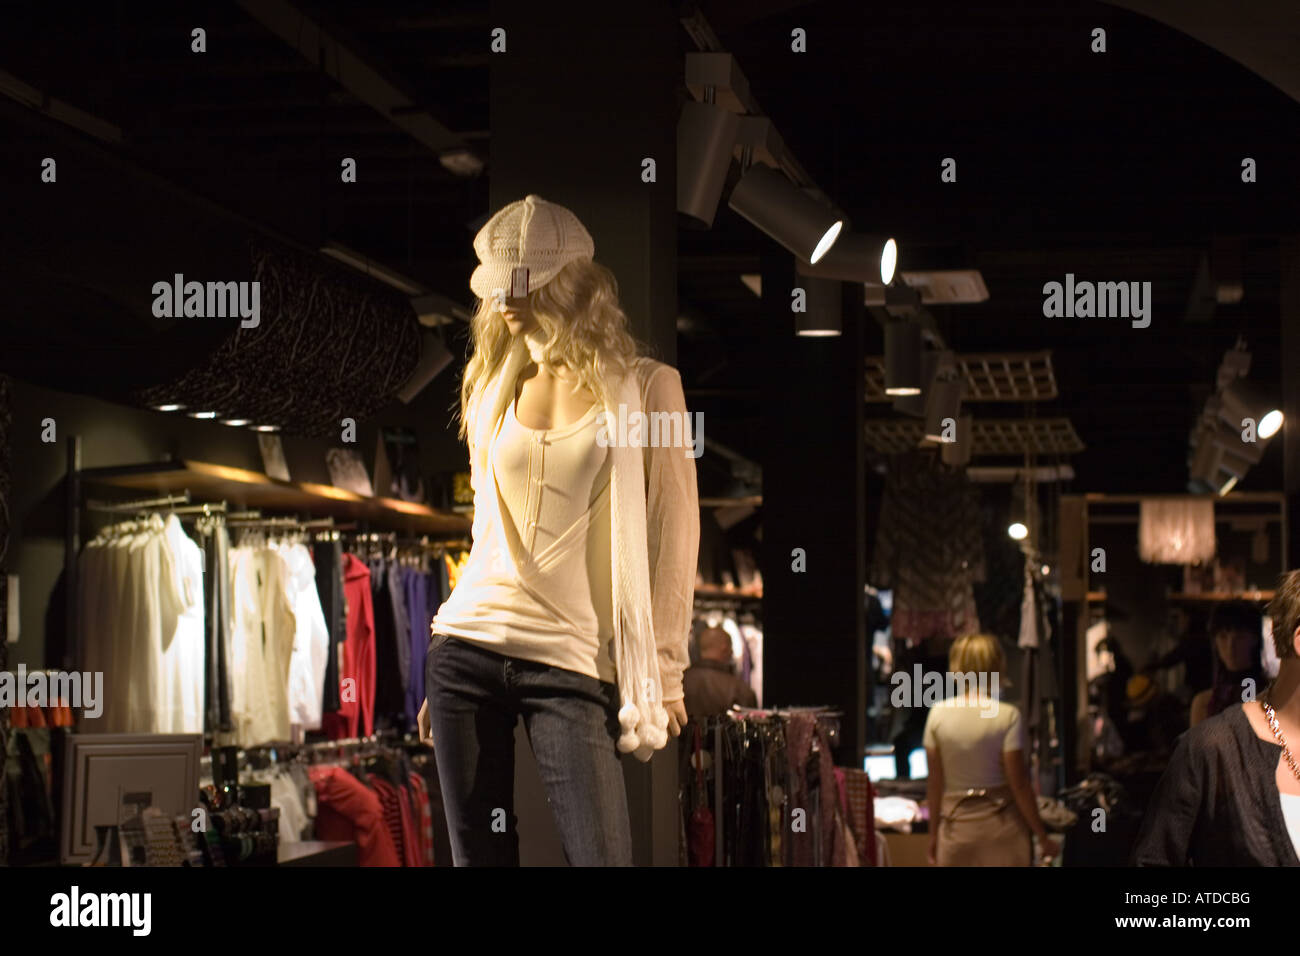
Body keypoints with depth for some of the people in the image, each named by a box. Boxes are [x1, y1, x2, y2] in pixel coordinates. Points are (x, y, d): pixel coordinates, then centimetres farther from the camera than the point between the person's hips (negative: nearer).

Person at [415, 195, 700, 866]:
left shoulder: (645, 388, 1)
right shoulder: (494, 388, 13)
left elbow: (674, 534, 1)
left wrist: (664, 671, -2)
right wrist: (440, 668, 16)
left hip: (572, 665, -4)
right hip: (468, 648, 4)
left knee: (603, 855, -12)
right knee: (479, 858, 3)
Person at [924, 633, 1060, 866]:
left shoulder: (938, 713, -2)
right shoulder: (1007, 716, -10)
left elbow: (934, 783, 2)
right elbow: (1019, 784, -10)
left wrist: (934, 833, 13)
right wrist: (1042, 836, 0)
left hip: (955, 827, 2)